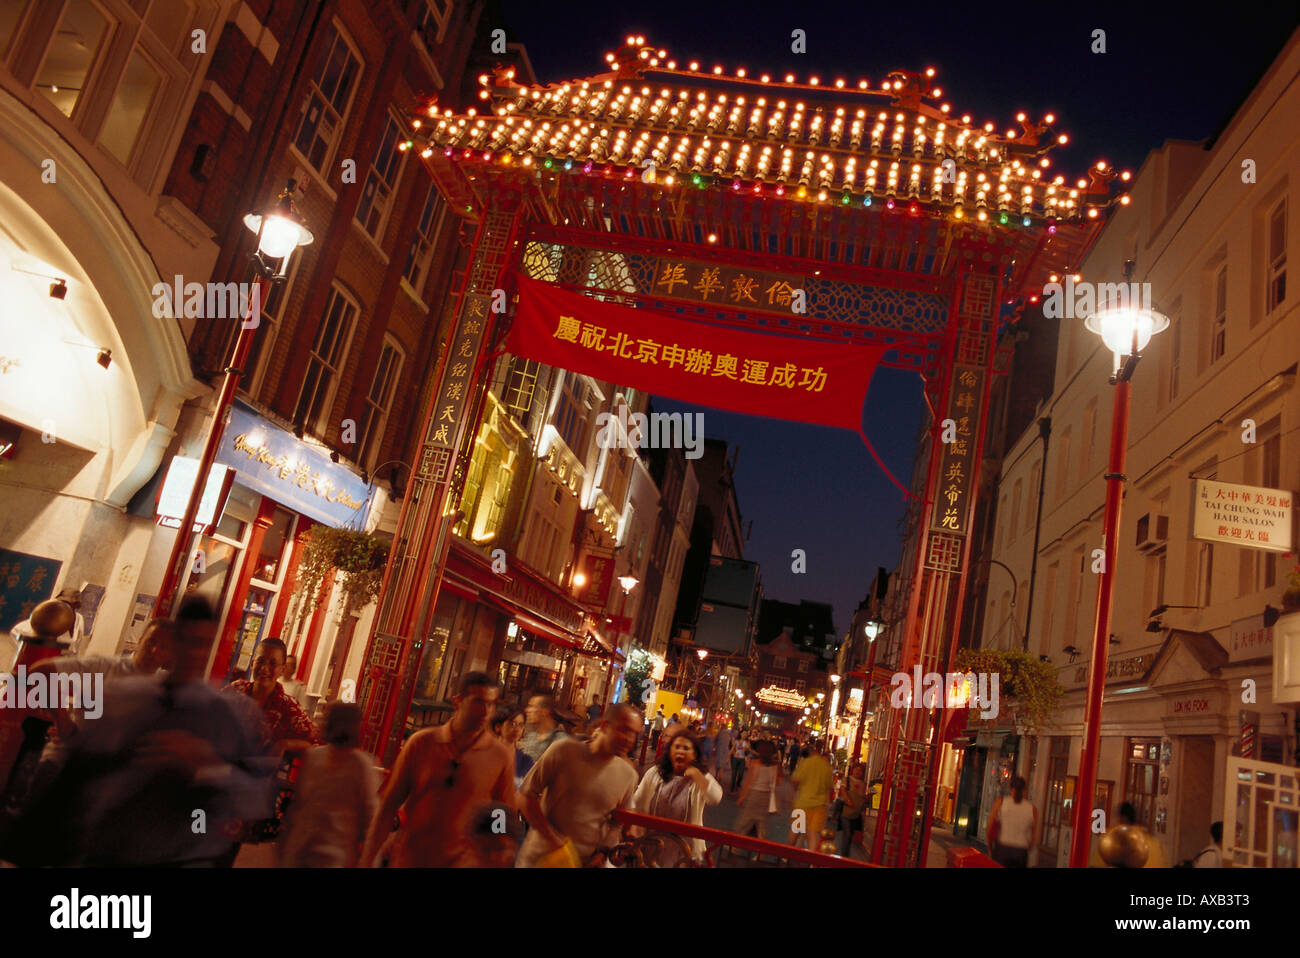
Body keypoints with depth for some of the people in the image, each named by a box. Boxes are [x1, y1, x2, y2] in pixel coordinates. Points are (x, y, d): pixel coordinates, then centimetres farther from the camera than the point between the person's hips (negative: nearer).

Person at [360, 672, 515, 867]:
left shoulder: (501, 756, -6)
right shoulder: (421, 743, -2)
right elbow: (388, 807, 2)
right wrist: (366, 861, -1)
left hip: (462, 862, -2)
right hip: (408, 859, 2)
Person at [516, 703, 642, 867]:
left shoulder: (629, 775, -3)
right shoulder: (565, 750, -12)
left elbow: (618, 823, 9)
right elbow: (526, 795, -9)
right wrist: (553, 839, -16)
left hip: (588, 860, 2)